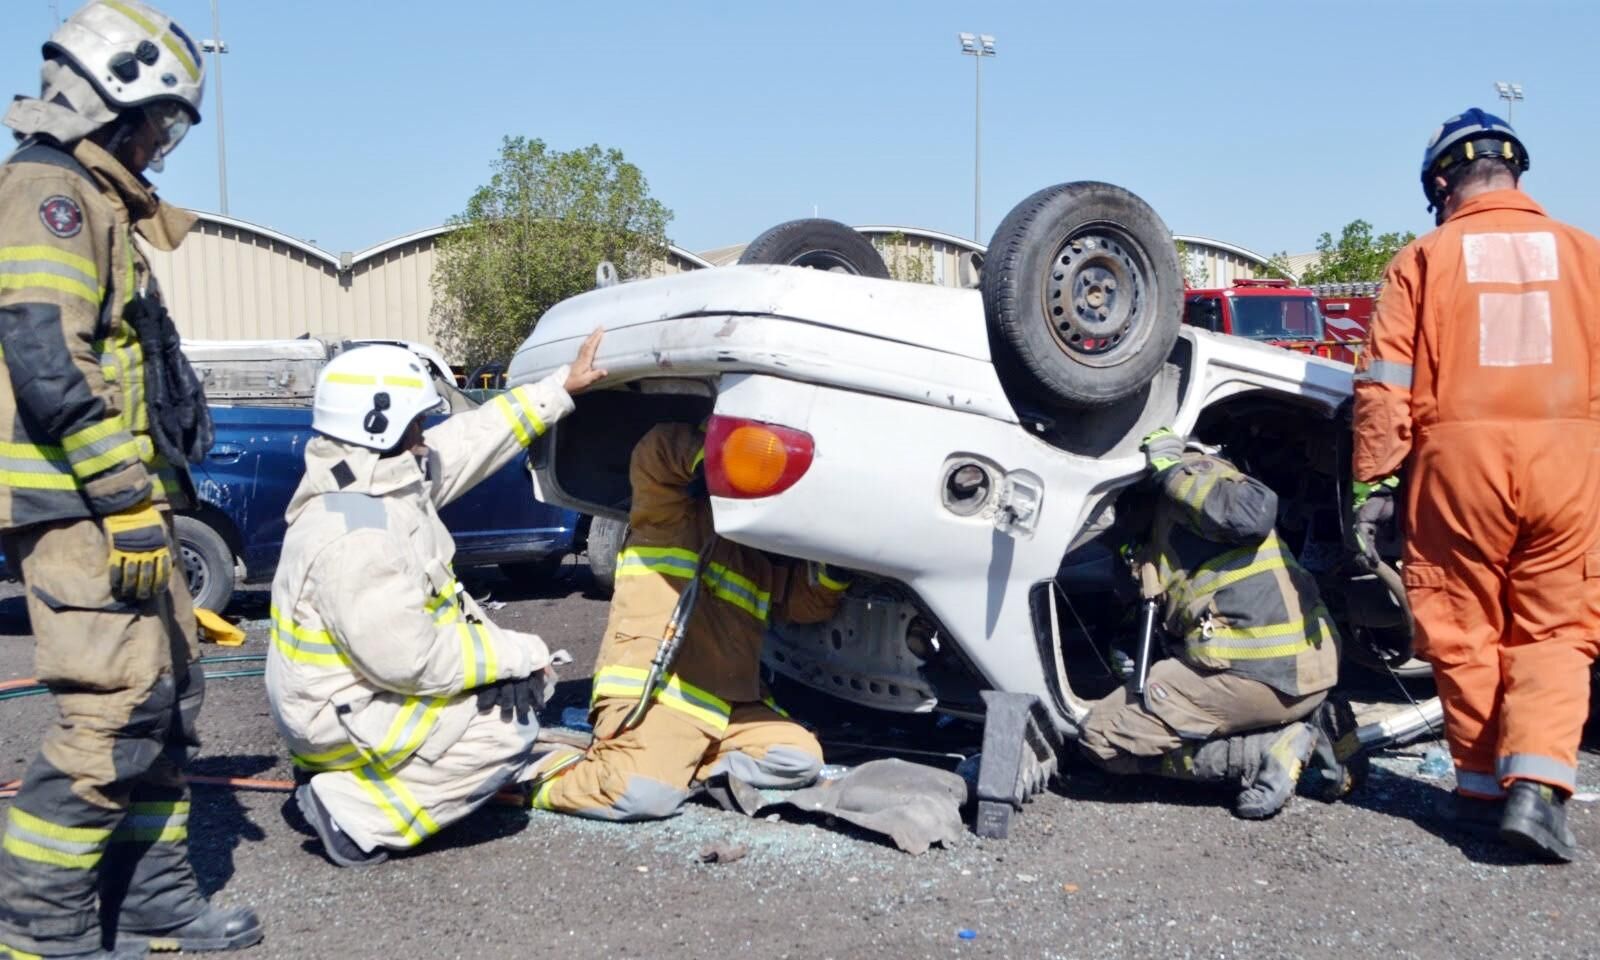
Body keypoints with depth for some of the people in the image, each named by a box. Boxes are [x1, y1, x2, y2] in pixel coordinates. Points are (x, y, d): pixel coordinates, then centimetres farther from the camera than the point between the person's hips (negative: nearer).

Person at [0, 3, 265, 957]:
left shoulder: (95, 203, 23)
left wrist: (145, 498, 24)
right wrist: (127, 502, -22)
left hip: (114, 499, 11)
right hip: (78, 501, -10)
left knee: (169, 695, 11)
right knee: (118, 707, -10)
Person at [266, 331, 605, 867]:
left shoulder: (381, 481, -1)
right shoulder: (354, 537, -30)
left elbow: (472, 439, 9)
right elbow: (407, 659, -30)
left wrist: (562, 388, 11)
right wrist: (517, 654, -20)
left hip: (363, 684, 10)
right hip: (342, 717, -10)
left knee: (521, 678, 14)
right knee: (510, 729, -11)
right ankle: (355, 812, -7)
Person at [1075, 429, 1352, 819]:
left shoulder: (1192, 470, -2)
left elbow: (1254, 512, -23)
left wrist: (1171, 469, -10)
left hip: (1259, 669, -9)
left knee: (1101, 739, -3)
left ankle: (1269, 750, -10)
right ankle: (1305, 728, 10)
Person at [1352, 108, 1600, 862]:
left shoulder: (1424, 259, 5)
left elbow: (1384, 382, -2)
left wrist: (1373, 477, 1)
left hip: (1460, 456, -1)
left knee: (1467, 632, 10)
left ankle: (1483, 787, 20)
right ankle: (1536, 782, -8)